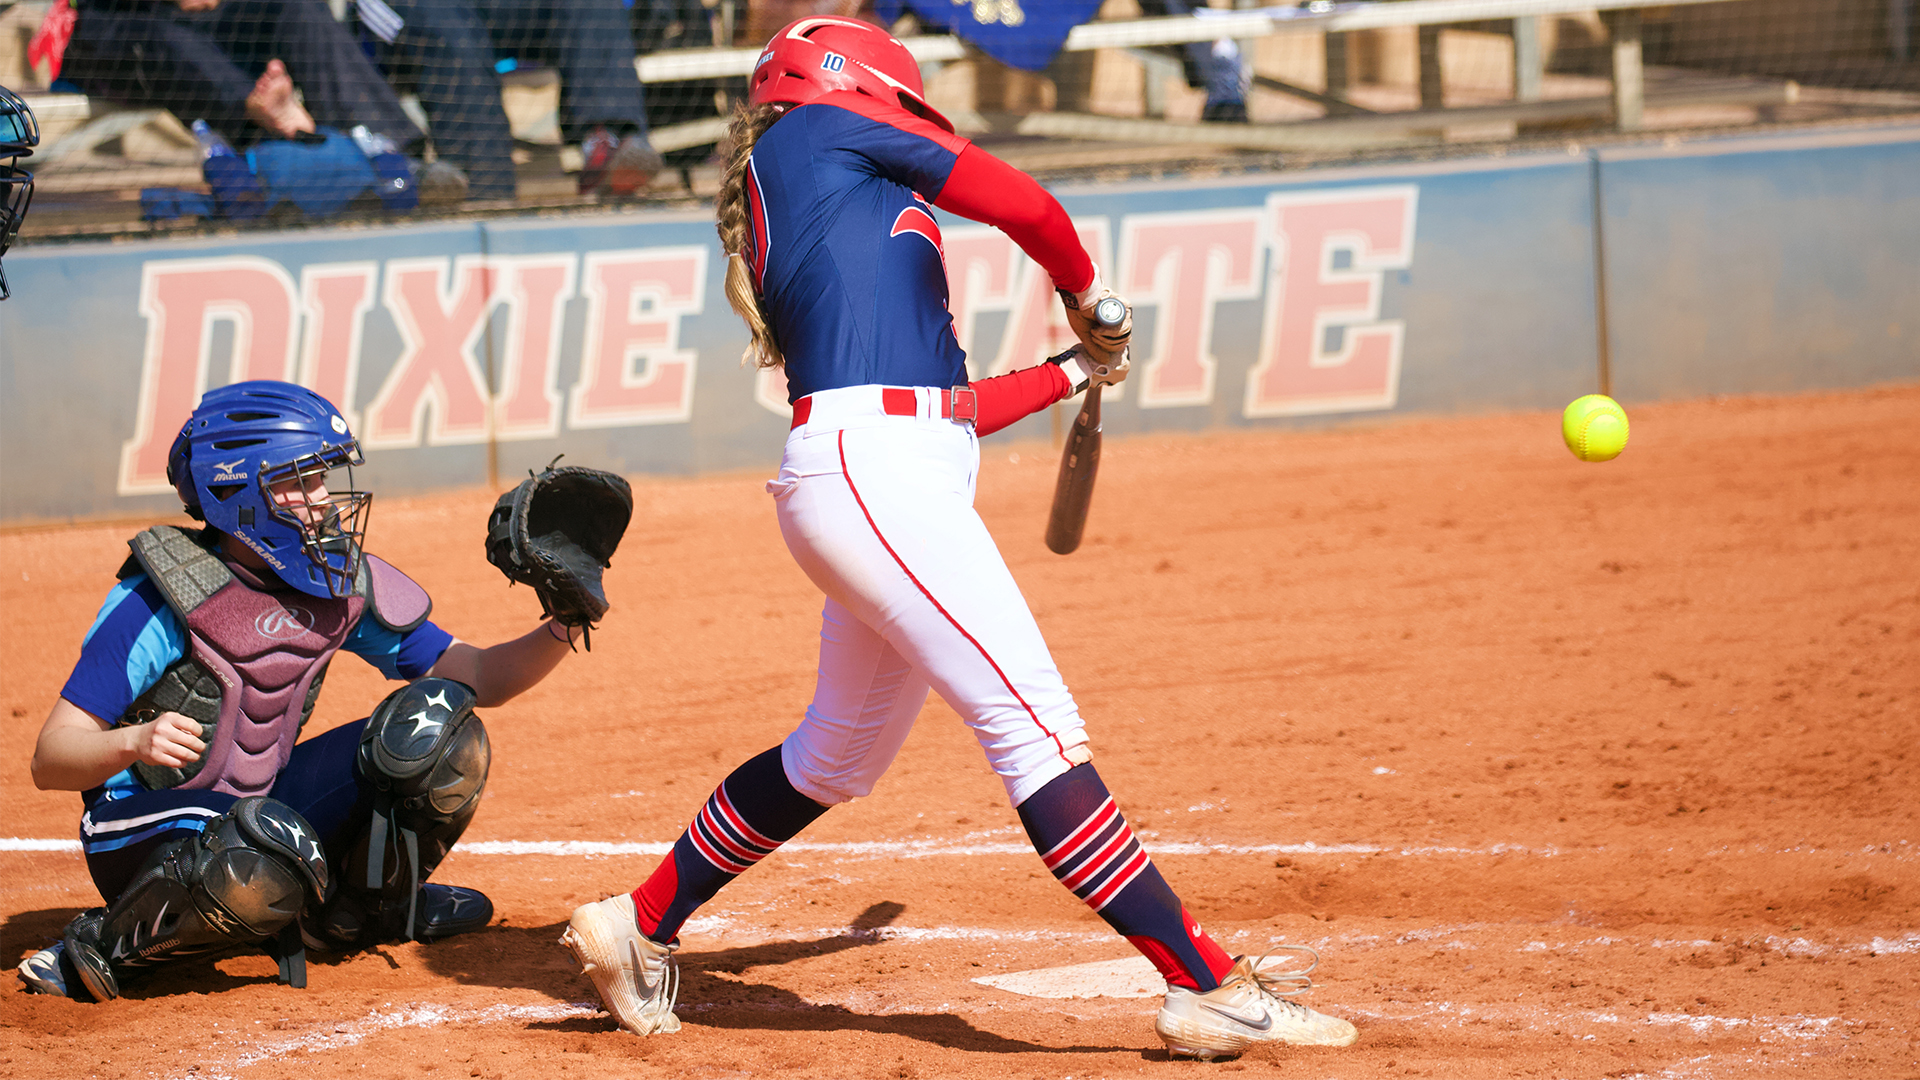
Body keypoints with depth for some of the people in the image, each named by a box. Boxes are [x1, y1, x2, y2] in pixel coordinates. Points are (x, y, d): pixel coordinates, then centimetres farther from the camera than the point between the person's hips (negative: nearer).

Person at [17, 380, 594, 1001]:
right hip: (145, 827, -7)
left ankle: (354, 914, 12)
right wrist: (134, 743, -43)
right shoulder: (160, 601, -21)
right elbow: (49, 762, -22)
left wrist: (561, 632, -17)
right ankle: (113, 945, -12)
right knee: (264, 865, -40)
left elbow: (477, 677, 2)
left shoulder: (346, 587, -3)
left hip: (260, 804, 7)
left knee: (439, 727, -8)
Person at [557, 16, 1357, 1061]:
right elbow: (1021, 204, 1)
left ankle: (640, 926, 34)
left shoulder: (779, 236, 28)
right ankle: (1205, 988, -22)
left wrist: (1071, 374, 37)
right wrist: (1086, 293, 19)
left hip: (890, 474, 10)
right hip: (871, 472, -10)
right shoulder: (820, 121, 6)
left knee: (836, 754, 22)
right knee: (1034, 723, -15)